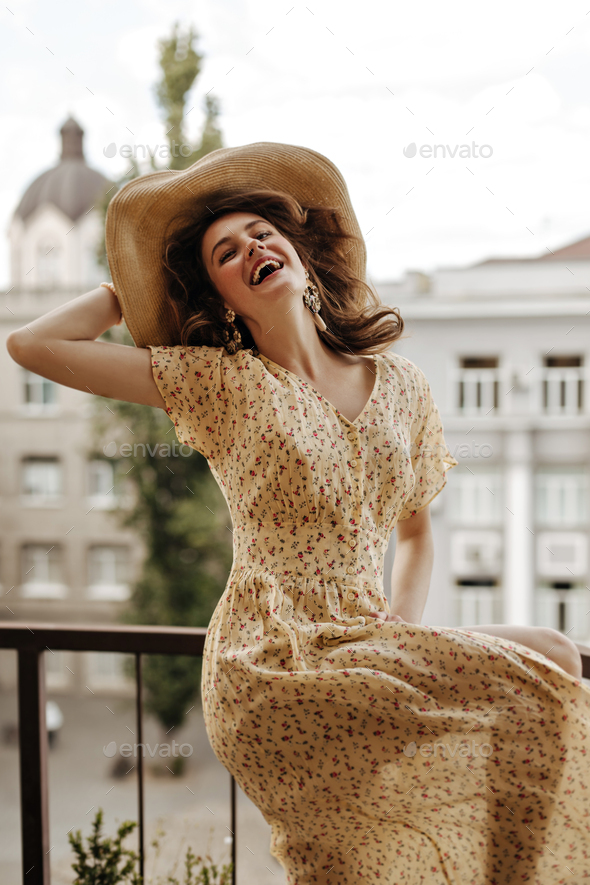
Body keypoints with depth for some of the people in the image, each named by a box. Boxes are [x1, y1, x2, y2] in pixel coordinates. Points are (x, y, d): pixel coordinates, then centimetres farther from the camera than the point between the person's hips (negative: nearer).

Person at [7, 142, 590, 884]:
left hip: (369, 653, 5)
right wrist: (132, 289, 10)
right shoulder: (221, 384, 0)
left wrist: (407, 626, 5)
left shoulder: (401, 385, 11)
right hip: (272, 673, -5)